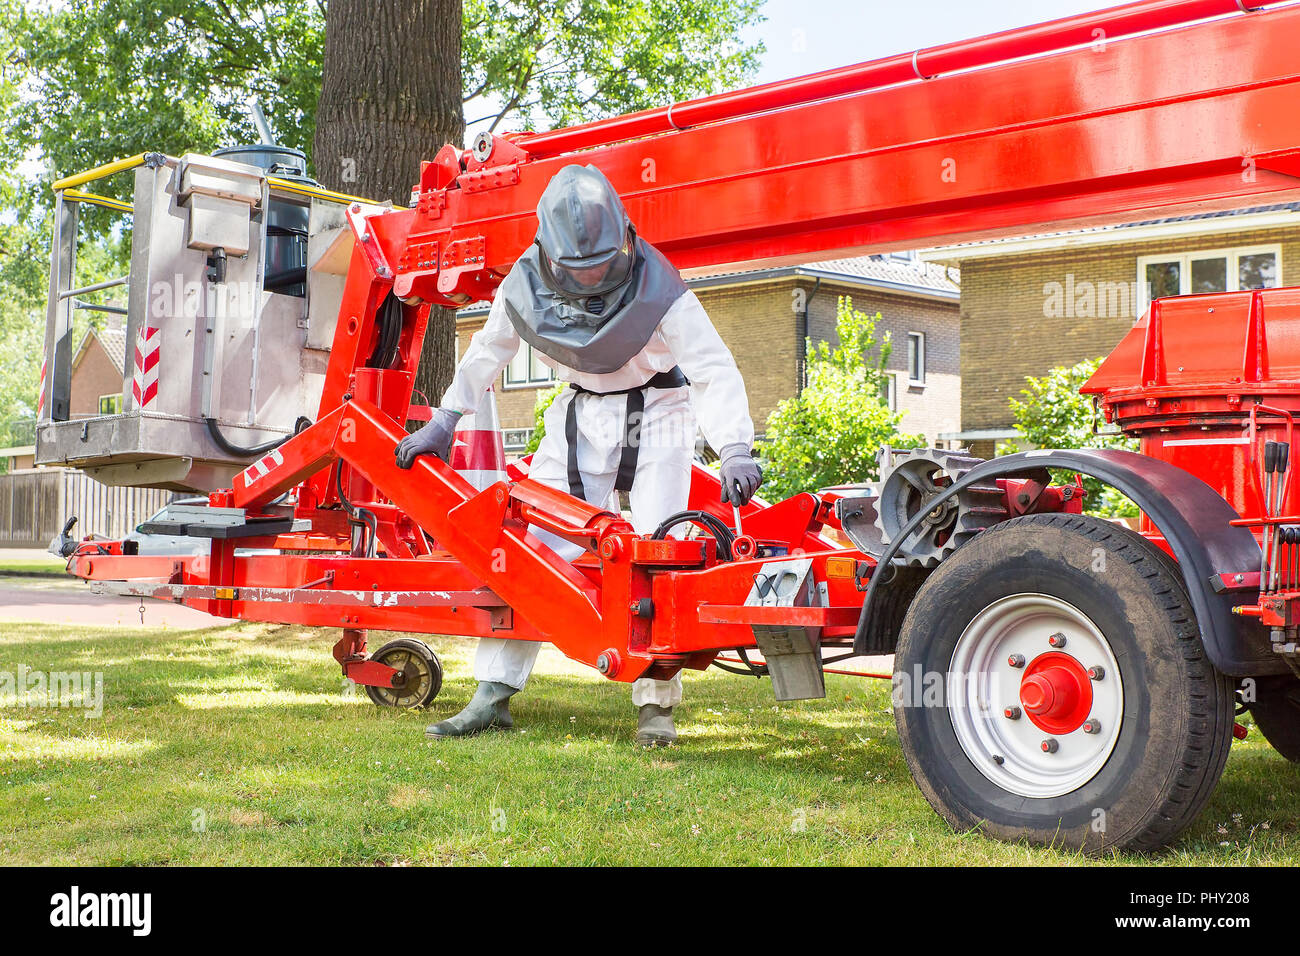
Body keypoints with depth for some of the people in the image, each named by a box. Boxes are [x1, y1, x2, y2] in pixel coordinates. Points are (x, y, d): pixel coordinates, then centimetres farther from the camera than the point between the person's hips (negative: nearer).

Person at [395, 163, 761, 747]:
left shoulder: (656, 290, -25)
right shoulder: (527, 284, -13)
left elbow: (714, 371, -28)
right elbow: (488, 351, 6)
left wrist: (734, 449, -41)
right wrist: (444, 422, 11)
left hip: (654, 413, -3)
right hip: (581, 413, 4)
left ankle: (656, 704, -4)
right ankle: (494, 696, 1)